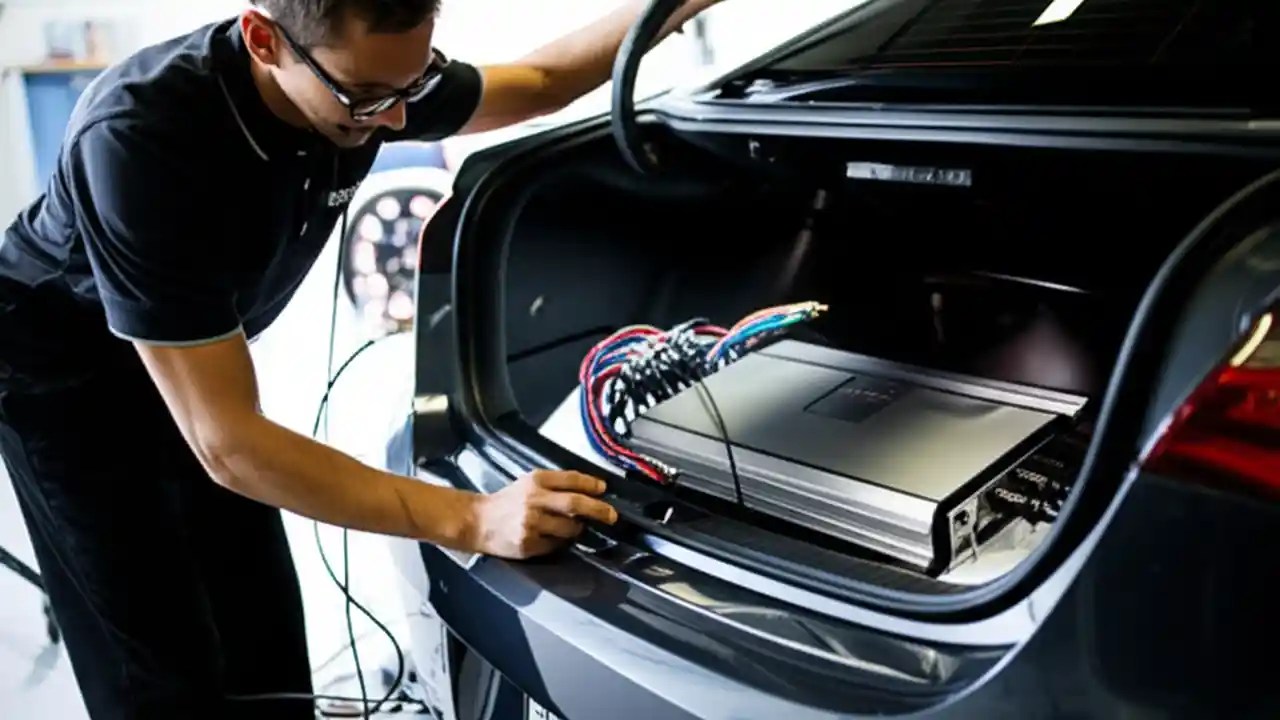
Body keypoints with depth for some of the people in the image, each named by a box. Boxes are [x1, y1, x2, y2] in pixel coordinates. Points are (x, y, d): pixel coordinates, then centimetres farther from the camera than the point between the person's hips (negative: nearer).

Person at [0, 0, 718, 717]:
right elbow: (228, 446, -39)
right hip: (62, 366, -5)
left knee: (261, 643, 6)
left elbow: (541, 82, -1)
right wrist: (471, 519, -43)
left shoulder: (370, 74, -21)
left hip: (196, 354, 6)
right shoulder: (142, 137, -40)